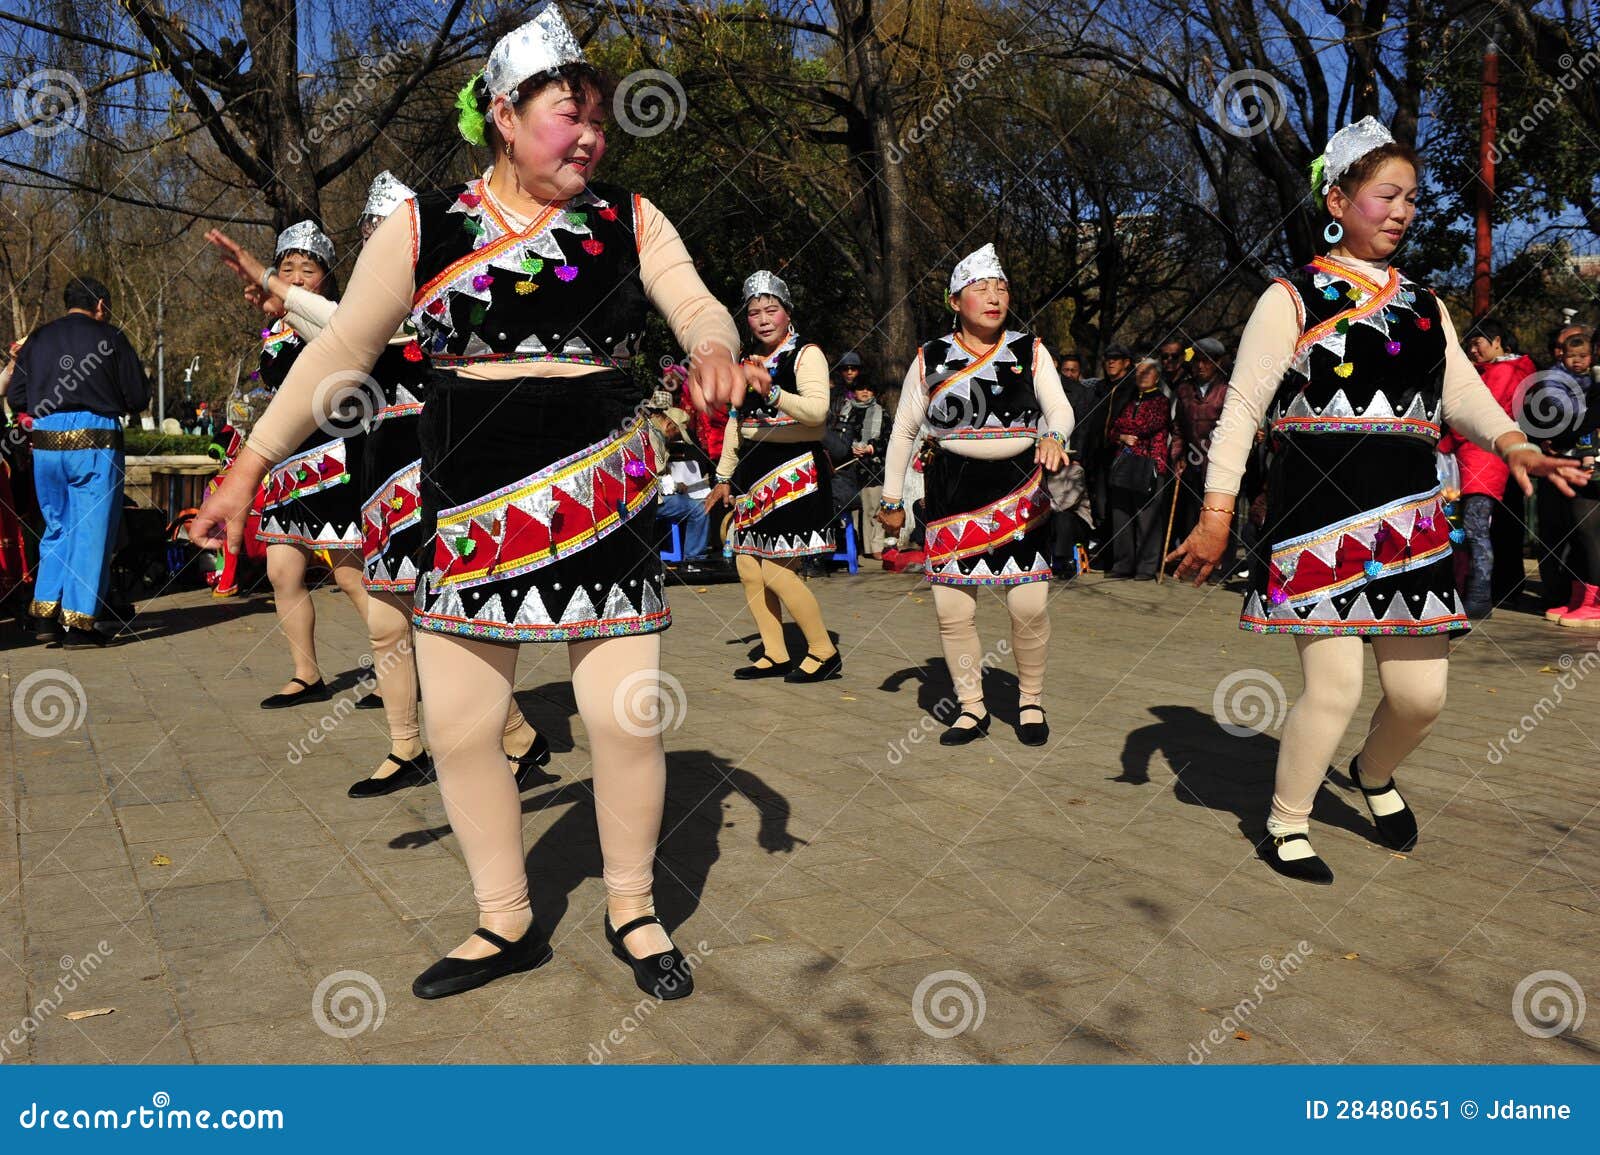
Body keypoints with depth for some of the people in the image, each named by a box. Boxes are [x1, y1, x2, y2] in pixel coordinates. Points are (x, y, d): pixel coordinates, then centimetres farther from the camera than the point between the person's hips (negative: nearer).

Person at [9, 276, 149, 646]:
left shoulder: (38, 338, 11)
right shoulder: (109, 337, -1)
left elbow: (15, 398, 9)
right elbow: (138, 398, -1)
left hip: (46, 443, 5)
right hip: (95, 441, -4)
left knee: (57, 528, 17)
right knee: (91, 532, 0)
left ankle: (45, 616, 14)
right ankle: (79, 625, 1)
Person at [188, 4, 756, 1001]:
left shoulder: (629, 222, 4)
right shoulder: (423, 228, 2)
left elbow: (696, 303, -7)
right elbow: (342, 350, 6)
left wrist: (715, 350, -32)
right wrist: (252, 465, 6)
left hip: (605, 507, -1)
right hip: (469, 509, 1)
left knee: (629, 718, -1)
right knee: (460, 725, 5)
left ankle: (632, 911, 23)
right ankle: (508, 925, 26)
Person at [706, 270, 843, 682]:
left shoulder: (806, 354, -7)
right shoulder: (749, 360, 17)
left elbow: (817, 409, -23)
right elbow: (735, 421, 23)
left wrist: (772, 390, -38)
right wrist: (724, 477, 22)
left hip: (794, 472, -8)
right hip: (754, 470, 8)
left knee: (777, 571, -11)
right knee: (748, 567, 7)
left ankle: (824, 652, 5)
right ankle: (775, 655, 18)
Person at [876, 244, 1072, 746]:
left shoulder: (1030, 351, 4)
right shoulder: (931, 358, 4)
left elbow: (1060, 408, -5)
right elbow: (904, 430, 9)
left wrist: (1053, 436, -29)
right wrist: (891, 498, 7)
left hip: (1019, 487, -1)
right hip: (951, 491, 1)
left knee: (1029, 604, -7)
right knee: (952, 607, 0)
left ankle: (1031, 701, 16)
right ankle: (971, 708, 17)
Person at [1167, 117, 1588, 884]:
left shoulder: (1424, 308, 16)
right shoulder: (1293, 299, -1)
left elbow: (1465, 393, 6)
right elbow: (1241, 409, -6)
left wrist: (1515, 446, -15)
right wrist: (1216, 513, -13)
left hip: (1409, 519, 6)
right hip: (1318, 513, -5)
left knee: (1421, 693, 6)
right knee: (1334, 687, -8)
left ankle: (1374, 775, 40)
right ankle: (1285, 827, 15)